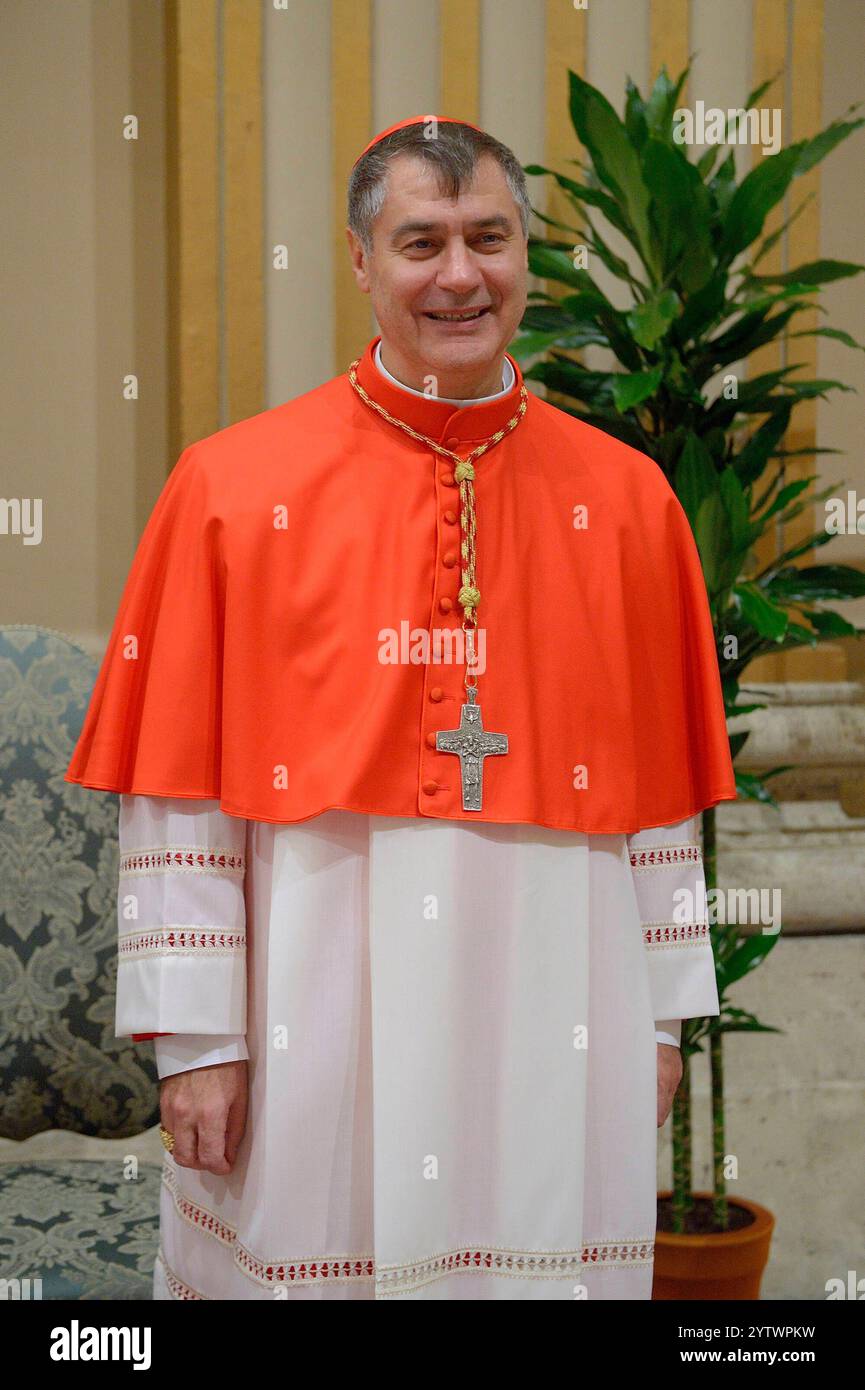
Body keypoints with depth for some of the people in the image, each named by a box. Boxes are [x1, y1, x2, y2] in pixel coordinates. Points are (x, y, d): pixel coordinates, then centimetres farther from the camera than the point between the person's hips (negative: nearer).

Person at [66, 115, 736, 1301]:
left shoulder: (626, 499, 4)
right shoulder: (232, 488, -2)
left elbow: (661, 793, 7)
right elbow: (176, 794, -3)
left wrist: (663, 1011, 7)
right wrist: (192, 1033, -5)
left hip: (553, 1019, 2)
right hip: (319, 1020, -2)